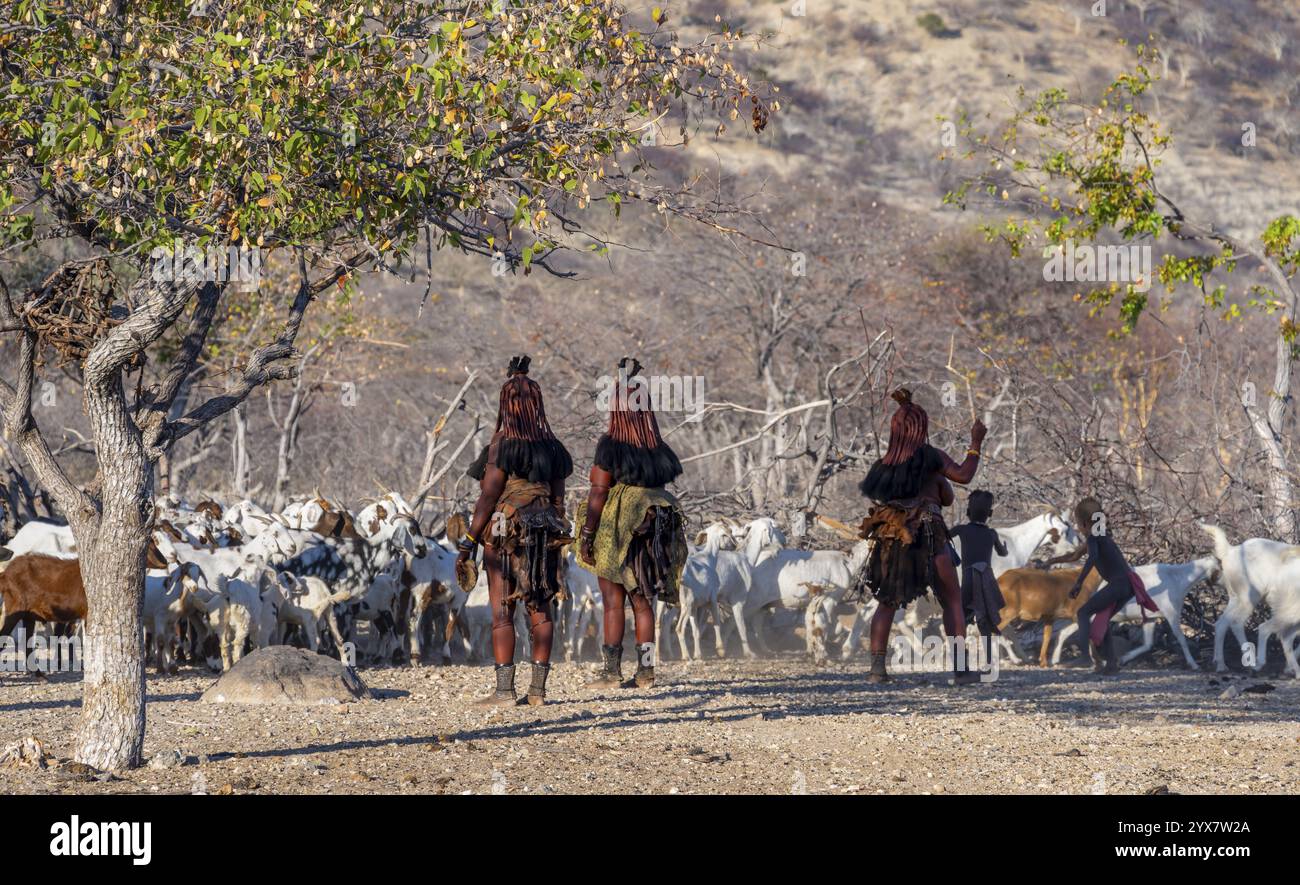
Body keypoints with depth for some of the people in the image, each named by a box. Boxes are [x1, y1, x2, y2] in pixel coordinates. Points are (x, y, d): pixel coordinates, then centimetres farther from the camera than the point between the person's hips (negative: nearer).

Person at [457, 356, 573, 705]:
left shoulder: (502, 445, -10)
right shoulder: (552, 448, 7)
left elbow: (488, 497, -12)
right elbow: (558, 499, 10)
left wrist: (468, 543, -8)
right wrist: (557, 542, 18)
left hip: (505, 533, -5)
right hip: (544, 534, 5)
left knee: (501, 611, -3)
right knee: (540, 610, 6)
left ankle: (504, 689, -8)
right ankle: (538, 688, 5)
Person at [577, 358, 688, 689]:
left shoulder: (611, 445, -13)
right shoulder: (656, 447, 1)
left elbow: (599, 491, -14)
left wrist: (587, 535, -12)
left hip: (614, 531, -6)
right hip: (648, 532, 6)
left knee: (613, 601, -2)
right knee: (642, 601, 8)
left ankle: (611, 670, -3)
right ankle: (645, 671, 6)